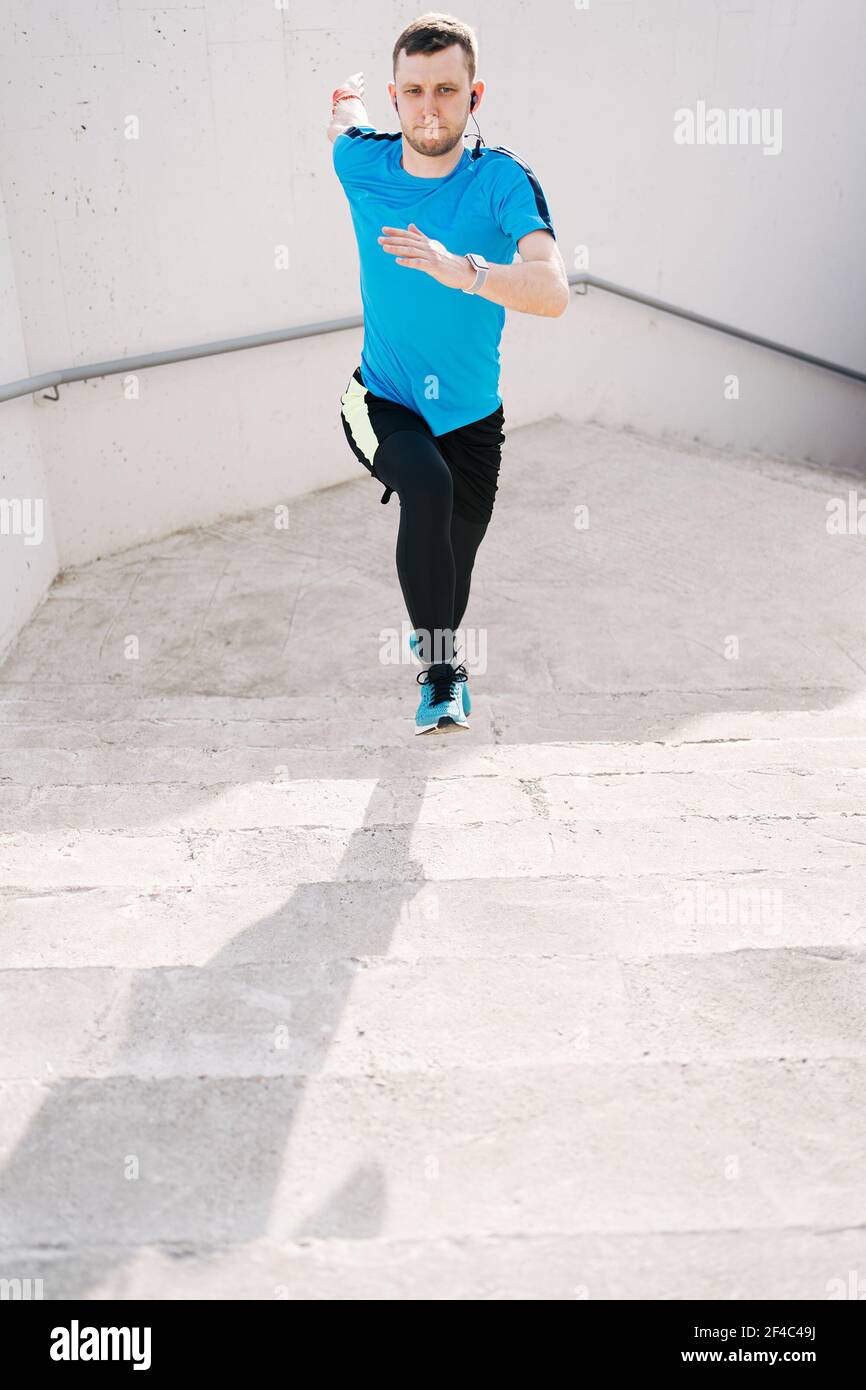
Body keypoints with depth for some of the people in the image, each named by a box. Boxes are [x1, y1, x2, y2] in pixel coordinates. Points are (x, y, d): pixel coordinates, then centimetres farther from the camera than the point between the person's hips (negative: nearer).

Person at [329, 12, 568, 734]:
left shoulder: (503, 179, -19)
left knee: (454, 559, 15)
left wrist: (461, 270, -50)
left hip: (471, 417, 1)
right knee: (428, 487, -32)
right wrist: (347, 98, 39)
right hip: (381, 403, 0)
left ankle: (437, 647, 48)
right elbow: (343, 116, 16)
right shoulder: (361, 162, -10)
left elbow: (553, 293, -34)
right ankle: (440, 668, -21)